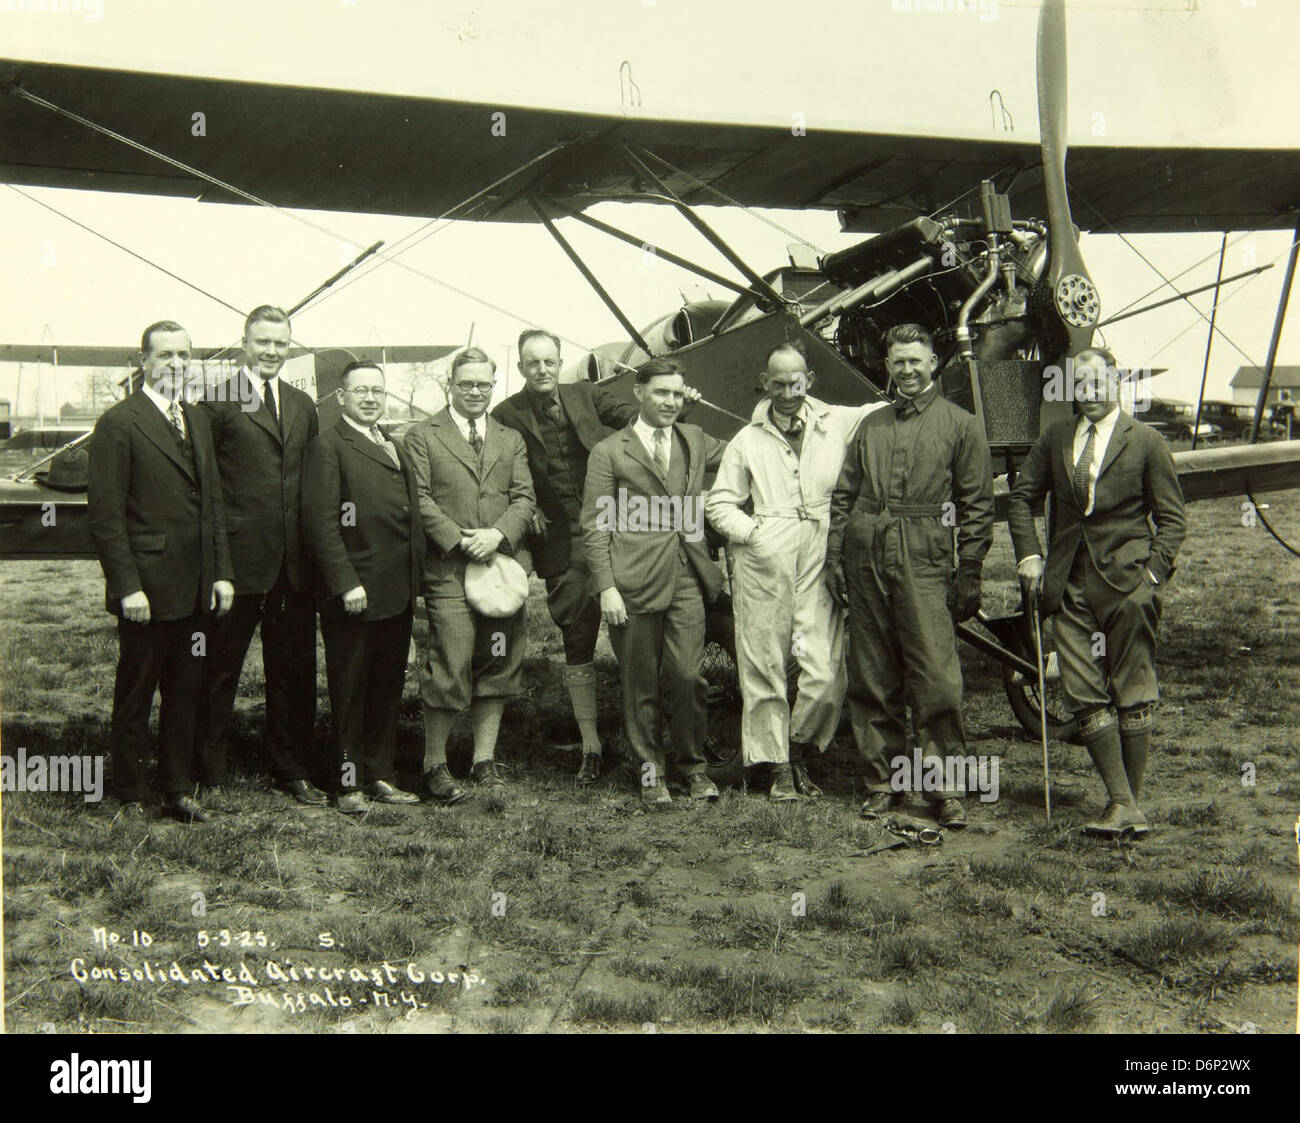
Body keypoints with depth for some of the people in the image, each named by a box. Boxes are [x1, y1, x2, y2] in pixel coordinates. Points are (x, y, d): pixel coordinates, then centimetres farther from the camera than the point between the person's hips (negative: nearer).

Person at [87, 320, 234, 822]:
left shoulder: (198, 421, 14)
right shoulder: (118, 424, -8)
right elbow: (105, 515, -11)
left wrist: (221, 572, 10)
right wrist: (127, 587, -16)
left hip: (195, 589, 6)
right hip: (147, 590, -6)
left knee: (186, 693, 13)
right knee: (134, 698, 6)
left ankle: (178, 790, 24)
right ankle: (130, 797, 17)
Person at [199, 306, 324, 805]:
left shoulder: (303, 406, 13)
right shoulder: (219, 403, -4)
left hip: (294, 560, 5)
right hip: (240, 558, -5)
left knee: (294, 670, 12)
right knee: (221, 669, 5)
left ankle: (291, 770, 25)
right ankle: (210, 775, 16)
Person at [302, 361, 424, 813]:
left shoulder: (394, 448, 18)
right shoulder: (328, 448, -7)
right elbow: (321, 523, -14)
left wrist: (415, 579, 13)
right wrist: (346, 583, -19)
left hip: (398, 595, 7)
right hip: (353, 595, -7)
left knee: (388, 688, 12)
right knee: (349, 691, 3)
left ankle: (379, 776, 22)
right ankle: (349, 782, 12)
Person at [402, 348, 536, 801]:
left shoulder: (511, 439, 18)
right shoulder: (422, 436, 5)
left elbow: (525, 498, 9)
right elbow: (419, 499, -3)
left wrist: (498, 534, -9)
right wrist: (459, 541, -12)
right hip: (449, 570, -4)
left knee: (498, 667, 7)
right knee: (449, 669, -8)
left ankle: (485, 758, 18)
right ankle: (435, 765, 5)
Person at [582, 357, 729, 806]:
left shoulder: (694, 440, 14)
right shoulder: (608, 452, 1)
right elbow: (594, 526, -2)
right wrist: (606, 587, -10)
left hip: (686, 578, 3)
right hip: (634, 580, -3)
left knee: (687, 676, 0)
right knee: (640, 683, 5)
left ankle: (693, 764, 18)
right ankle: (650, 769, 19)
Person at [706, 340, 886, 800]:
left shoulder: (839, 423, 10)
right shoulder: (747, 440, 12)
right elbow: (719, 503, 14)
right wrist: (753, 531, 0)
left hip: (820, 567, 0)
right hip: (763, 567, 0)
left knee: (826, 674, -7)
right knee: (765, 669, 2)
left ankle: (801, 750, 17)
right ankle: (779, 766, 14)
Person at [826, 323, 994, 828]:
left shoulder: (961, 425, 7)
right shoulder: (871, 425, 18)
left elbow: (978, 506, 3)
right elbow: (843, 496, 19)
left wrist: (968, 574, -3)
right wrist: (835, 557, 9)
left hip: (923, 563, -4)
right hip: (865, 558, 4)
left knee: (937, 679, -10)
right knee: (872, 678, 7)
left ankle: (947, 787, -3)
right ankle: (884, 781, 16)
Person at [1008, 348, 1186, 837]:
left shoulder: (1146, 442, 1)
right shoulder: (1054, 438, 11)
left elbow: (1172, 517, 2)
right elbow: (1022, 497, 17)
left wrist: (1153, 573, -8)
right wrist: (1029, 555, 5)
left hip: (1127, 582, -3)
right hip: (1071, 585, 4)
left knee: (1132, 695, 2)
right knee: (1085, 696, -2)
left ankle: (1130, 801, 13)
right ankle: (1122, 805, 3)